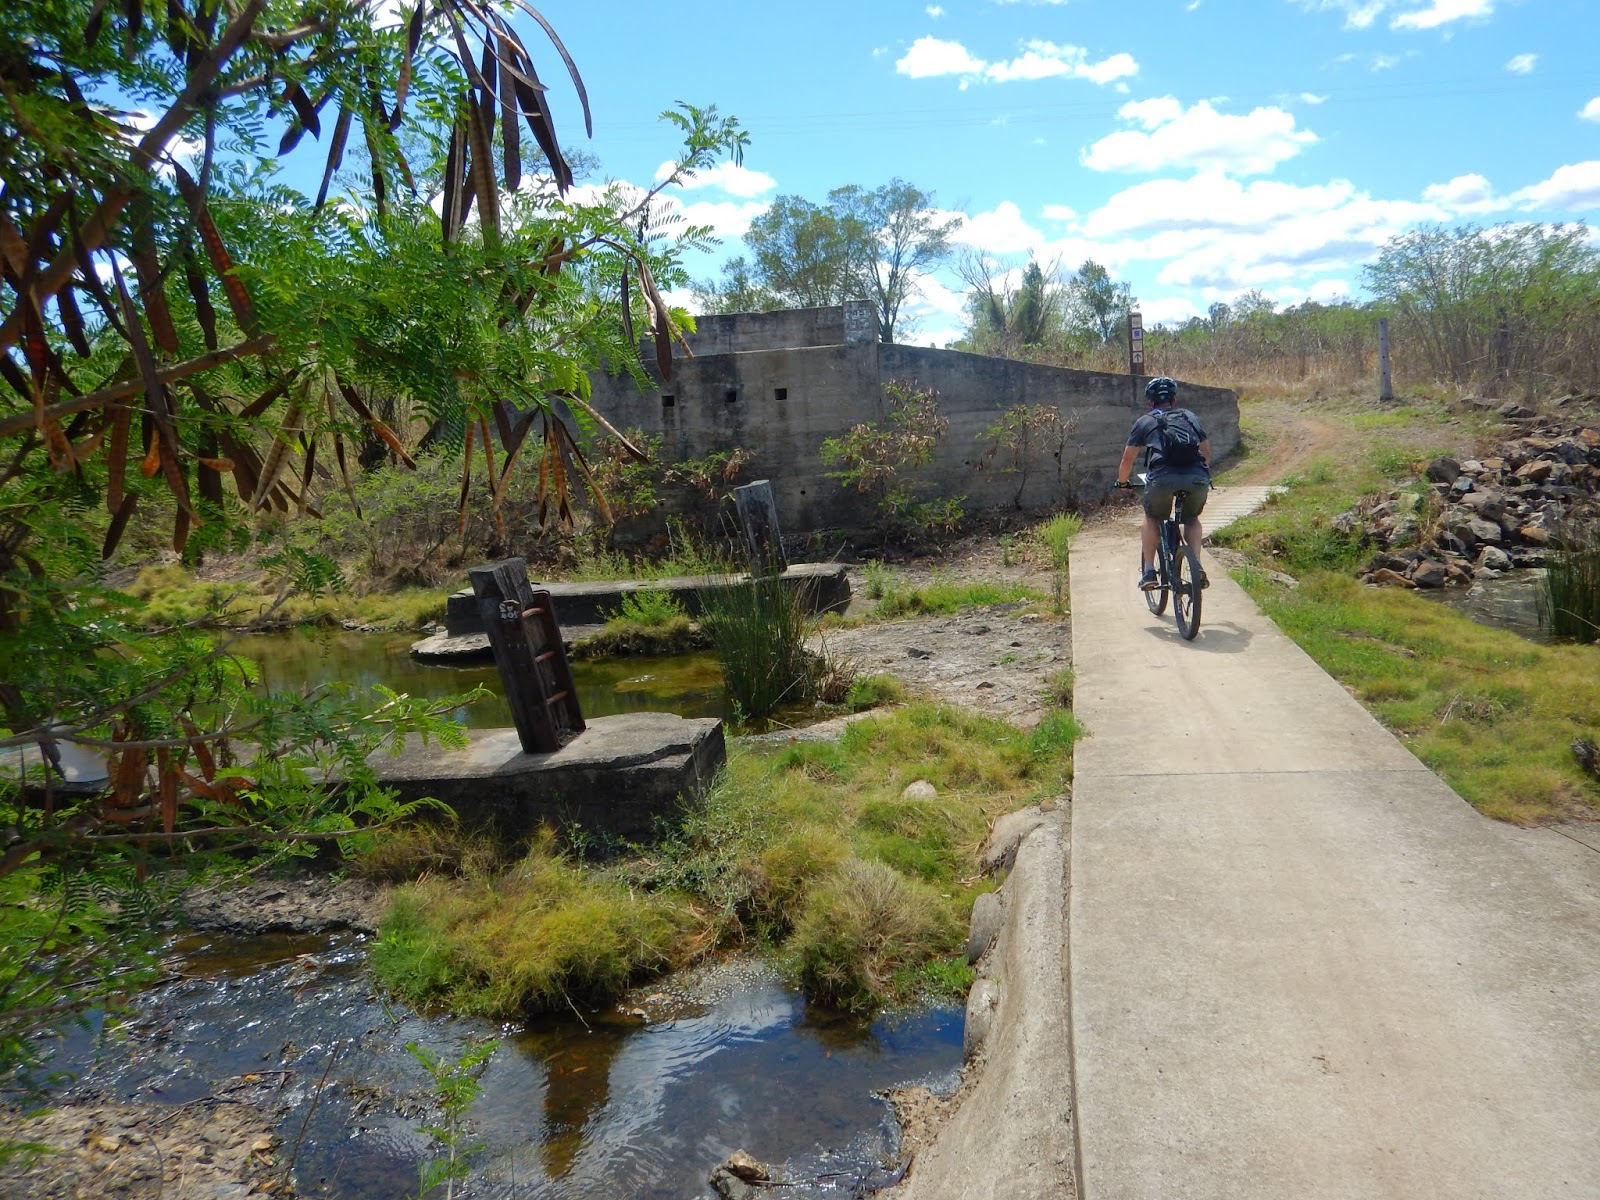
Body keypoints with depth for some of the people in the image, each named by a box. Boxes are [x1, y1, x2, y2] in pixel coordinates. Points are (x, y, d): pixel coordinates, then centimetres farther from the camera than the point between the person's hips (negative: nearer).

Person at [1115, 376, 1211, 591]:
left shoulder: (1144, 422, 22)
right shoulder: (1190, 417, 29)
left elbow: (1127, 459, 23)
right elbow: (1207, 452, 36)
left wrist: (1122, 482, 41)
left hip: (1162, 478, -2)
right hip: (1197, 478, 2)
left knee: (1152, 520, 26)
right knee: (1192, 519, 29)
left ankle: (1149, 572, 15)